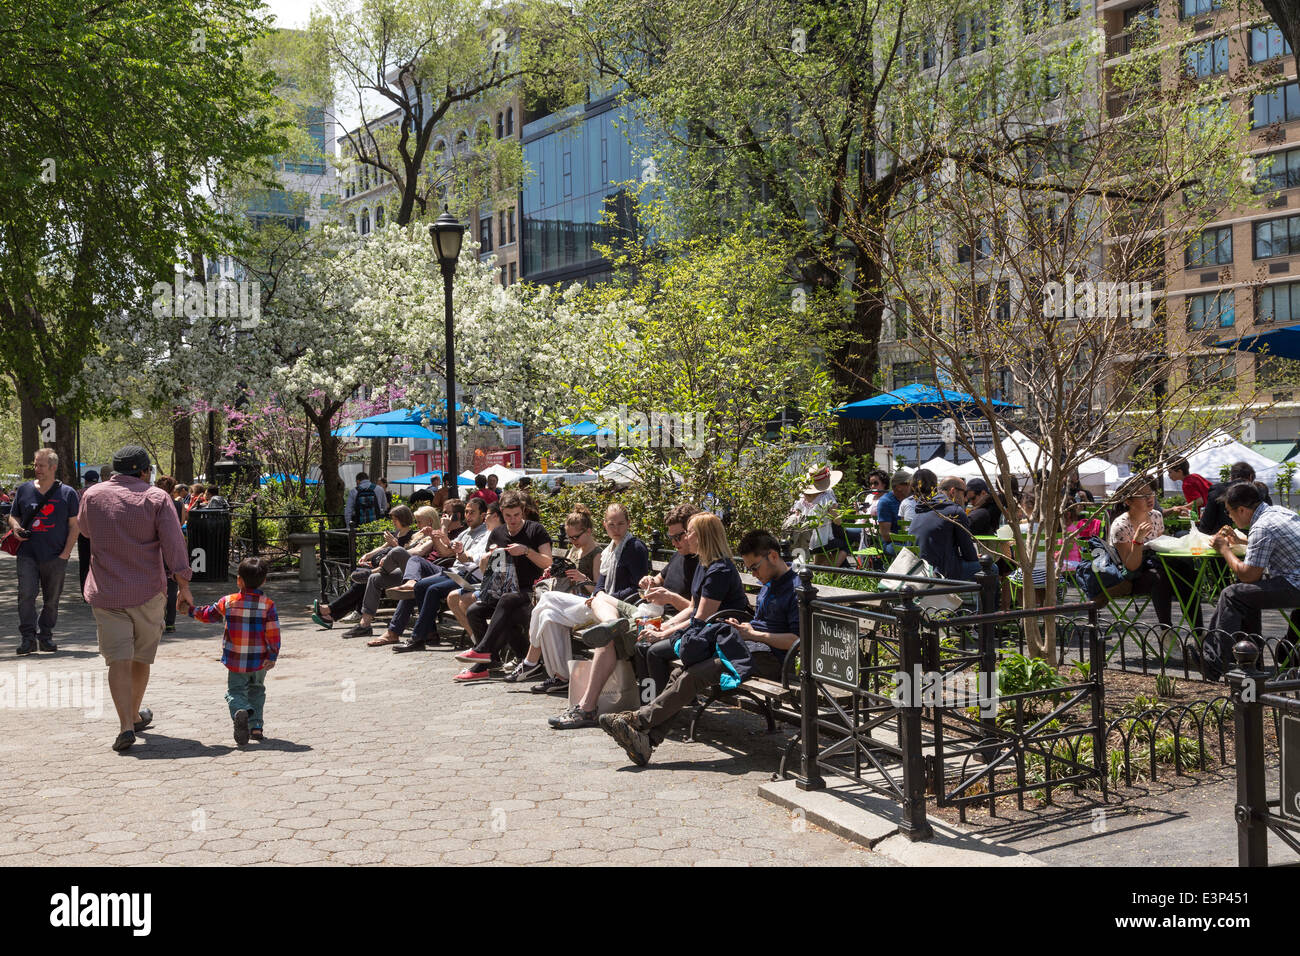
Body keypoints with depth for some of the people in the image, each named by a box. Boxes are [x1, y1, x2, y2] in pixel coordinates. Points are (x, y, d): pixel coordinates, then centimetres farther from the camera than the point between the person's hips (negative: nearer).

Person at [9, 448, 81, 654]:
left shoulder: (68, 493, 5)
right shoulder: (24, 490, 10)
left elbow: (74, 525, 4)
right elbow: (13, 516, 20)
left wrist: (65, 553, -4)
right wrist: (16, 528, -4)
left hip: (55, 556, -1)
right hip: (28, 553, 1)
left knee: (52, 599, 5)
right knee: (26, 594, -12)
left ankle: (46, 637, 16)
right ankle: (27, 638, -8)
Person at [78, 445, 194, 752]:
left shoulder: (92, 495, 2)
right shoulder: (156, 498, -5)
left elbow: (85, 530, 21)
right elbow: (173, 544, -10)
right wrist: (183, 585, -6)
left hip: (106, 591, 1)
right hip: (148, 591, 0)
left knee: (118, 660, -3)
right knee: (141, 657, 16)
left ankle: (126, 725, -14)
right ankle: (135, 715, 31)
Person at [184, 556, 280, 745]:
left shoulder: (228, 602, -3)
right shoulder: (268, 605, -7)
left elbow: (207, 615, 10)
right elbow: (273, 634, -10)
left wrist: (189, 610, 27)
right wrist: (273, 656, -3)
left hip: (235, 662, -1)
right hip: (259, 662, 1)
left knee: (235, 691, 6)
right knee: (256, 691, 21)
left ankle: (241, 712, -26)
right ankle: (256, 725, 10)